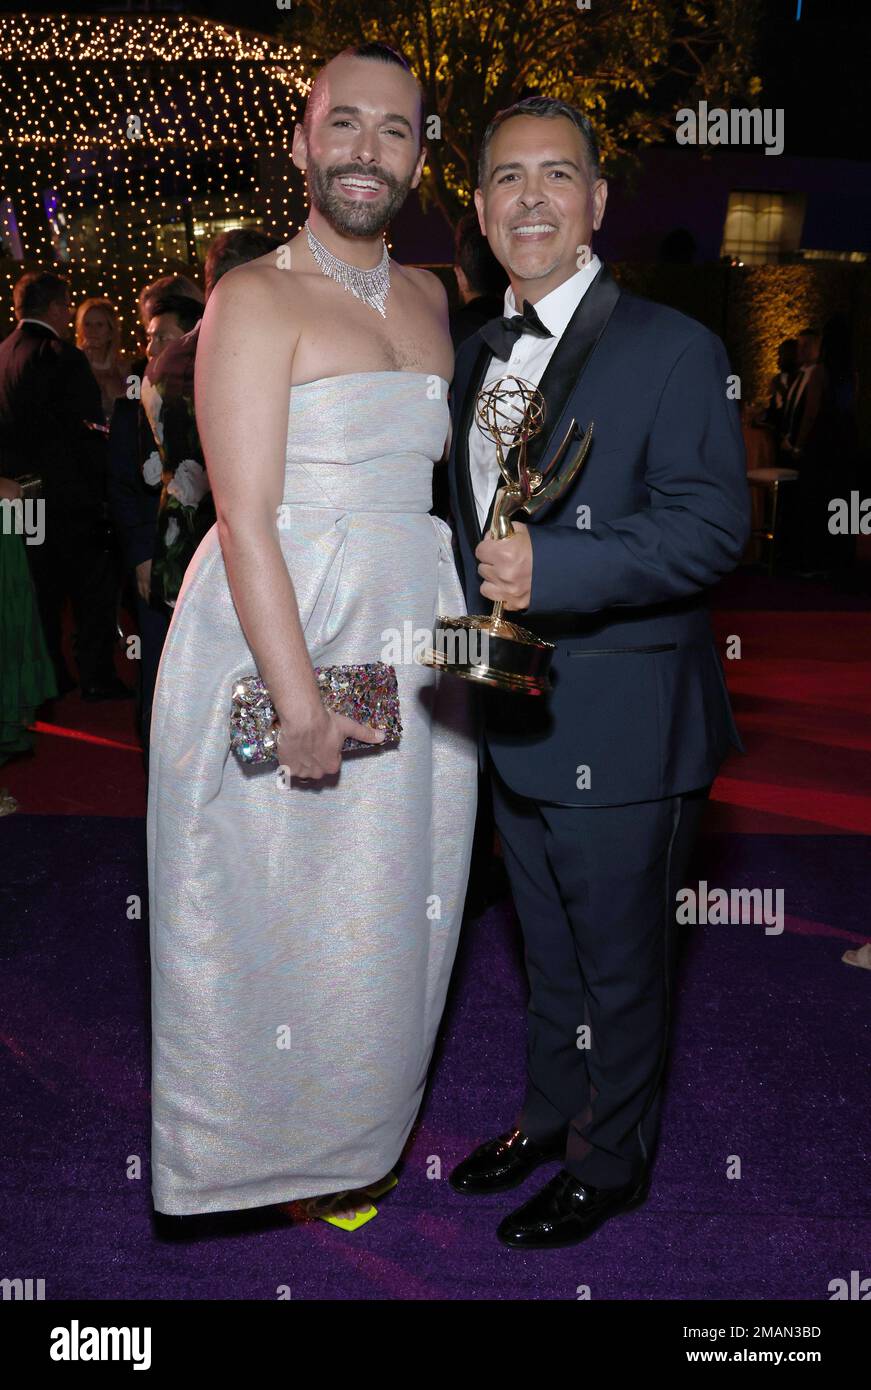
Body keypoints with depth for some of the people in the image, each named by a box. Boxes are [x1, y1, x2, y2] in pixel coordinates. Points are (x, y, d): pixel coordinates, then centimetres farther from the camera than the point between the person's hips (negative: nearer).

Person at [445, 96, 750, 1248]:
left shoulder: (673, 351, -12)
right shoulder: (478, 355, 11)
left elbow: (714, 526, -21)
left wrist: (551, 568, -30)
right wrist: (475, 616, 9)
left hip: (623, 731, -7)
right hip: (515, 720, 7)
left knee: (620, 966, 11)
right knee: (548, 953, 23)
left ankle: (609, 1165, 32)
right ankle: (549, 1117, 45)